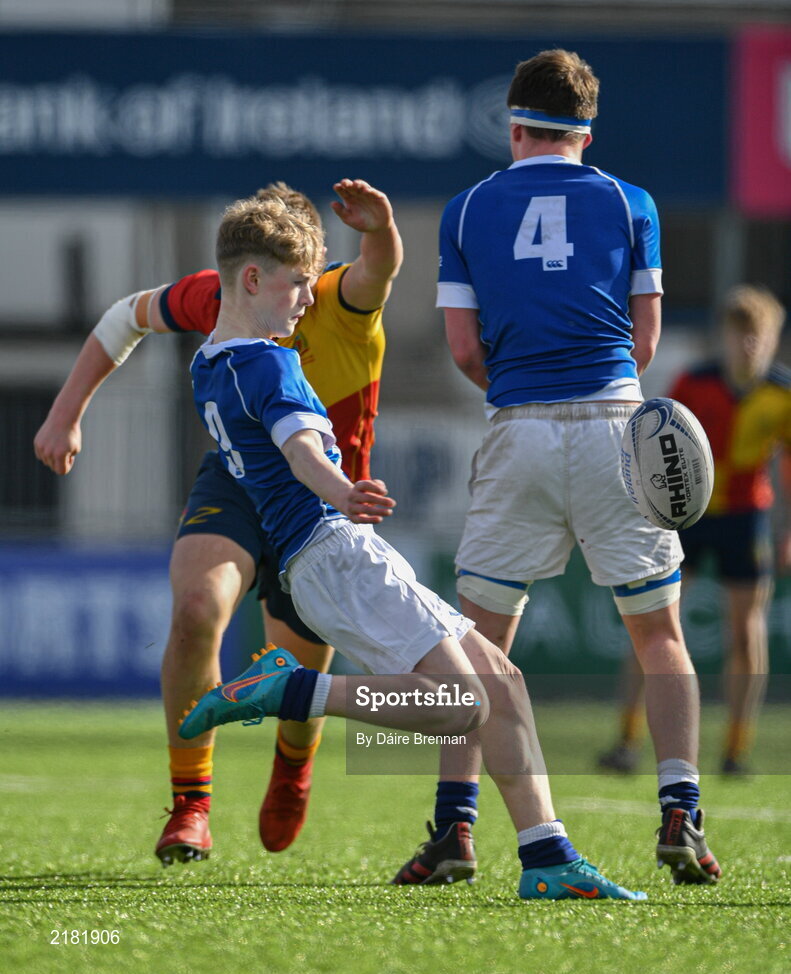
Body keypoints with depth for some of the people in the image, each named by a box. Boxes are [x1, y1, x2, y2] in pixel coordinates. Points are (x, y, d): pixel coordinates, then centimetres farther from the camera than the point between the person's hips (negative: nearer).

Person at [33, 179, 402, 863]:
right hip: (236, 482, 1)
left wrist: (380, 229, -75)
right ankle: (190, 806, -15)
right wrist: (66, 414, -2)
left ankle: (293, 765, 47)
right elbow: (128, 318, 4)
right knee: (197, 609, -28)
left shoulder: (343, 302, -26)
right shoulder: (216, 298, -16)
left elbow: (379, 270, -51)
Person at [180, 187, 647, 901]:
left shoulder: (209, 369, 19)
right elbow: (300, 444, -30)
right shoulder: (269, 363, -11)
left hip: (319, 570, 10)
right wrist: (342, 494, -48)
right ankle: (288, 692, -17)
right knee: (461, 702, -22)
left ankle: (549, 861, -6)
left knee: (502, 681, 3)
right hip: (335, 551, -10)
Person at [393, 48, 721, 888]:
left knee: (480, 643, 7)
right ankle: (679, 812, -6)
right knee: (661, 635, 8)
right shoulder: (628, 203, 8)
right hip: (616, 425, 0)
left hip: (519, 436, 0)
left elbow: (464, 350, 6)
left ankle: (455, 823, 0)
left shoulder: (468, 210, 8)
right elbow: (645, 336, 9)